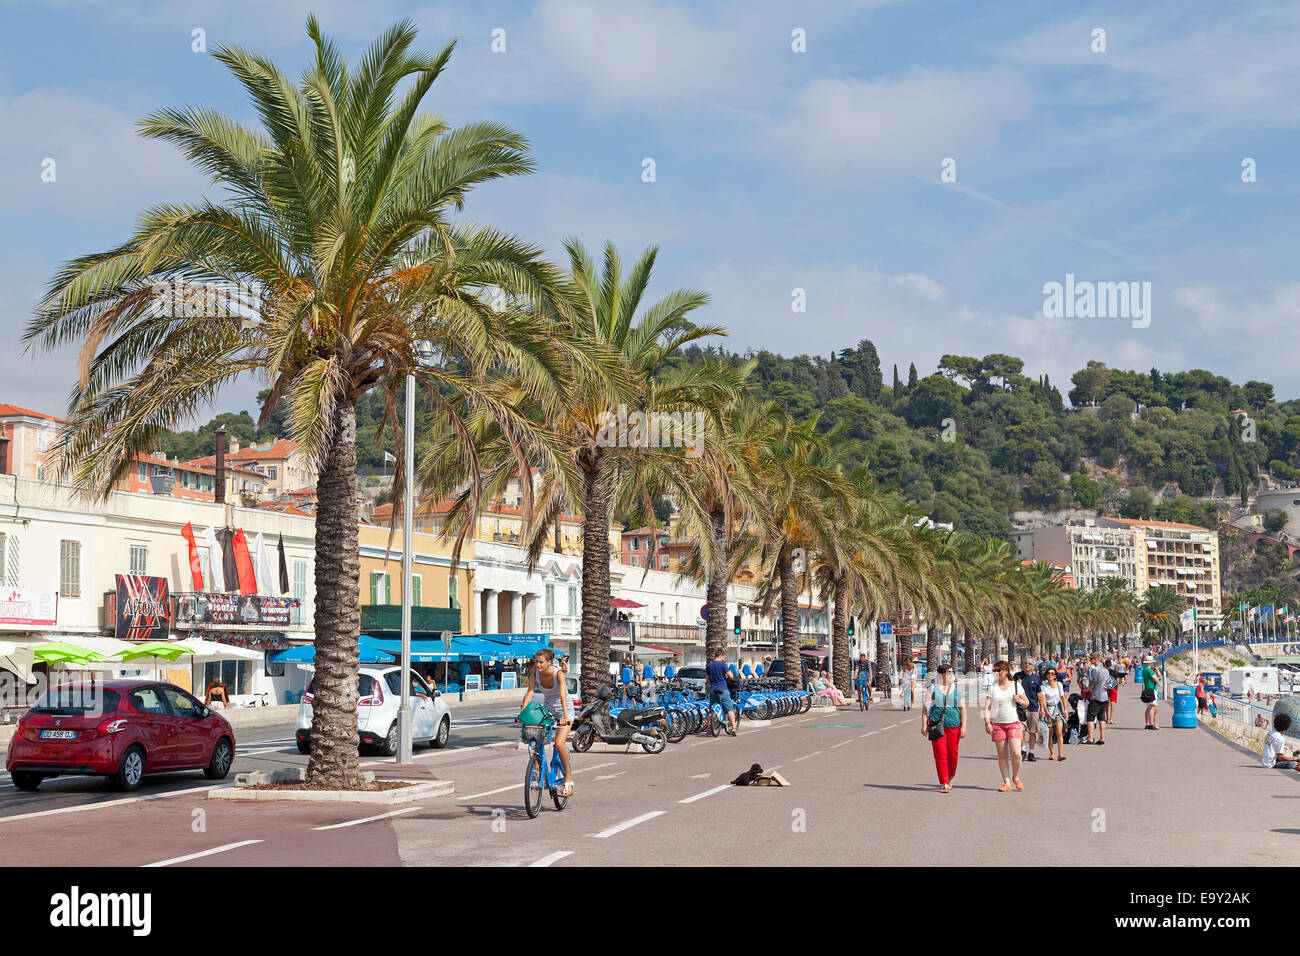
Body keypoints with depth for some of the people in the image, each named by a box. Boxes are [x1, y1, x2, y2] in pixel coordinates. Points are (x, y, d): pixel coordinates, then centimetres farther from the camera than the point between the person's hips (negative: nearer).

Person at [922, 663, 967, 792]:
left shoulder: (957, 689, 10)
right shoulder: (933, 688, 7)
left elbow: (963, 709, 7)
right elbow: (926, 707, 6)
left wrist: (963, 726, -2)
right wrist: (924, 724, -2)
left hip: (954, 724, 1)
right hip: (936, 724, -1)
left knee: (952, 754, 4)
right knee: (940, 754, -8)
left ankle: (950, 778, 26)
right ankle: (944, 783, -7)